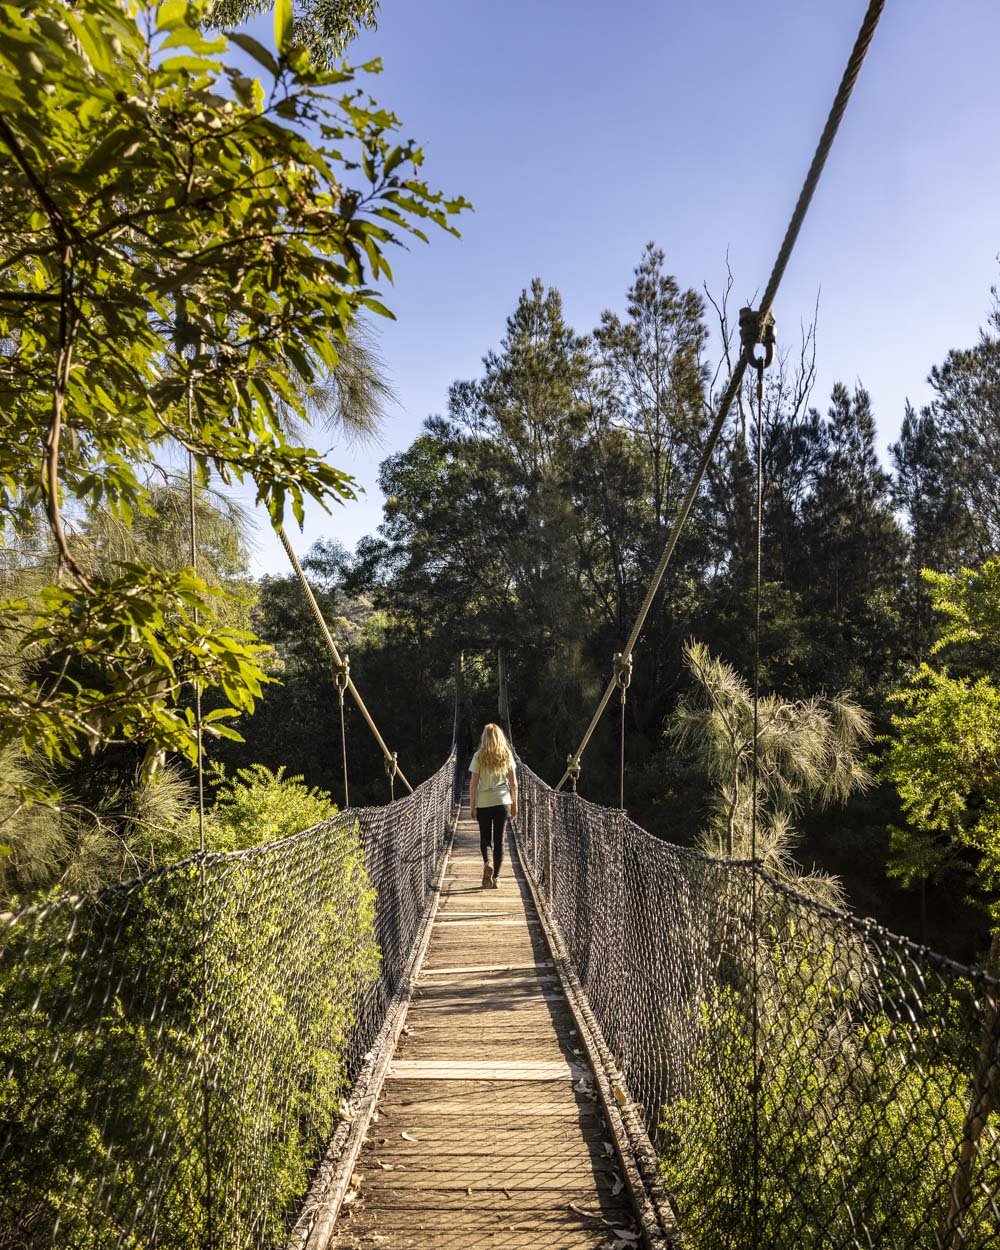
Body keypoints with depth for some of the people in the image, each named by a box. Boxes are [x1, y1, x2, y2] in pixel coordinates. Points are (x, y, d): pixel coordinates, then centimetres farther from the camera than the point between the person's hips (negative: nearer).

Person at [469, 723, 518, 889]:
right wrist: (515, 805, 12)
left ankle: (487, 863, -17)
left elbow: (473, 784, -5)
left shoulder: (479, 756, -4)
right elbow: (513, 784, 3)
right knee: (499, 839, 10)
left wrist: (472, 806, 2)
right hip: (503, 802, 1)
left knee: (485, 838, 11)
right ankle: (495, 877, 10)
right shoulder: (507, 755, 2)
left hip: (483, 803, -1)